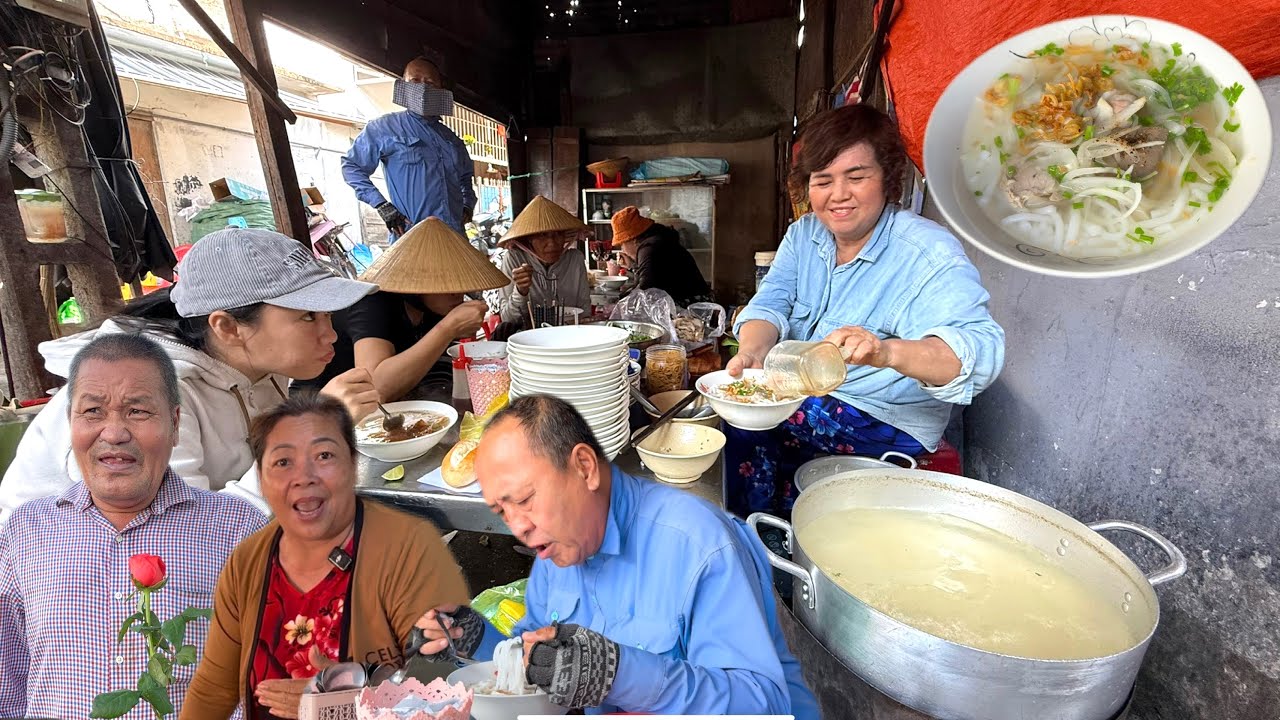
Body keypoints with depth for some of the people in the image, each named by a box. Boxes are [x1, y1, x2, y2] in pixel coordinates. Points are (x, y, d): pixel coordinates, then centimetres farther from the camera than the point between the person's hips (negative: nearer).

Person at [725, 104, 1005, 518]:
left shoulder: (930, 255, -17)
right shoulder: (803, 235, 3)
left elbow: (982, 351, -28)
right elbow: (771, 305, -6)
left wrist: (889, 352, -49)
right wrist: (752, 351, -29)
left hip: (890, 423, -6)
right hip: (802, 397, 7)